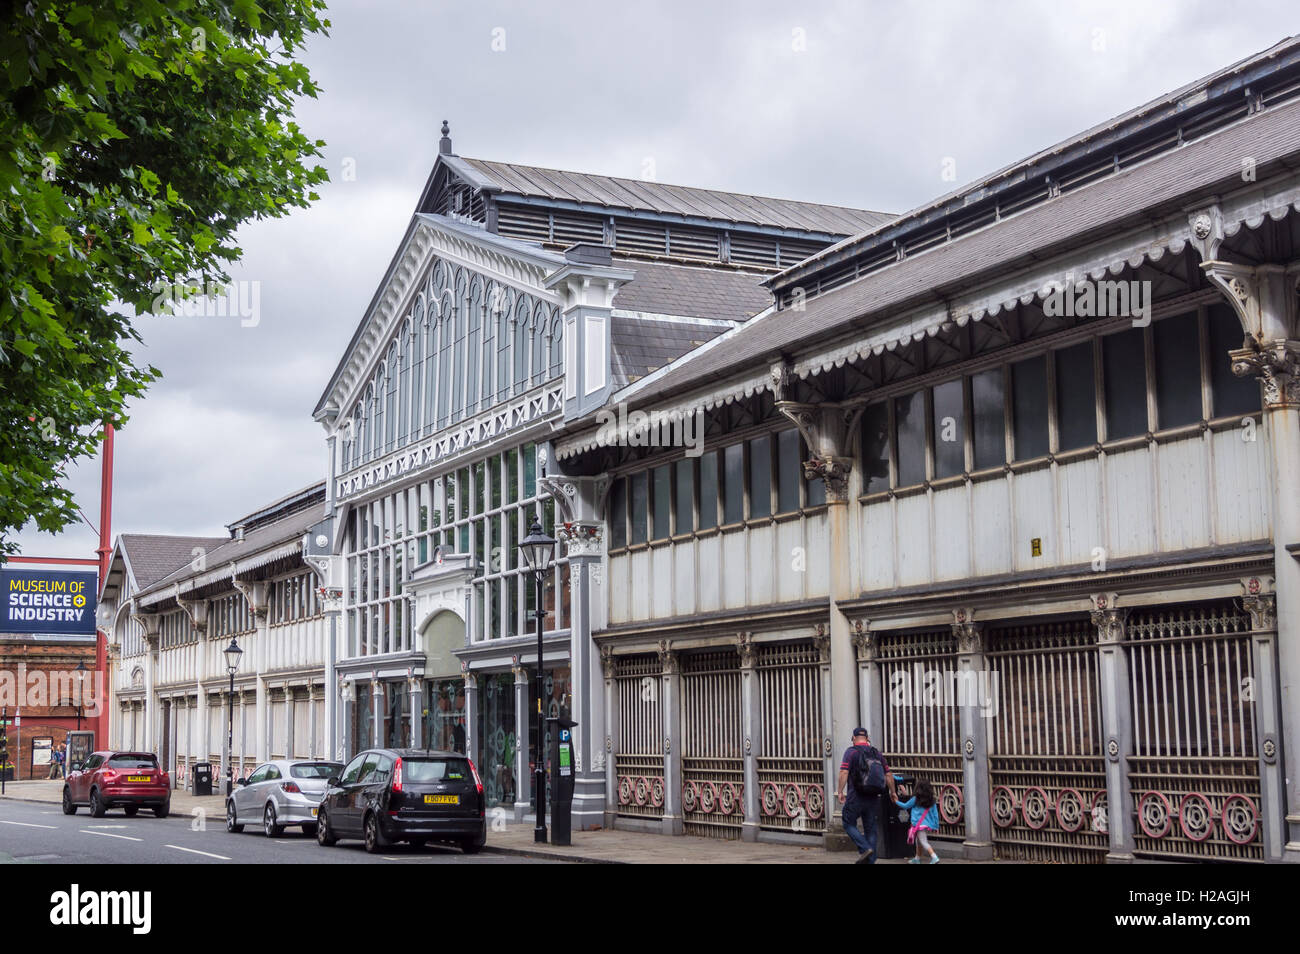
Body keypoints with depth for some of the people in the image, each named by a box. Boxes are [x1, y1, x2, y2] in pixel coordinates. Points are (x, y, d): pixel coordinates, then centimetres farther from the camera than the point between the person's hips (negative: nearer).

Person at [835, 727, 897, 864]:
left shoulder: (851, 751, -5)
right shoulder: (876, 753, 10)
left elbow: (844, 773, -16)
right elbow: (888, 774, 11)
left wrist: (840, 791, -14)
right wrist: (893, 792, 21)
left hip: (855, 797, -5)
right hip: (873, 798, 5)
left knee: (849, 824, 9)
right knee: (871, 829, 10)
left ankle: (865, 848, -9)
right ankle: (871, 860, 9)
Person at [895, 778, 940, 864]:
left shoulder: (915, 799, -7)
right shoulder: (932, 801, 6)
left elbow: (905, 806, 8)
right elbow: (935, 814, 6)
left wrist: (896, 802, 25)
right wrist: (936, 826, 14)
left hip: (919, 824, -7)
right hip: (928, 824, 7)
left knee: (923, 842, -10)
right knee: (918, 841, 23)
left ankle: (934, 857, -24)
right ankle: (917, 858, 34)